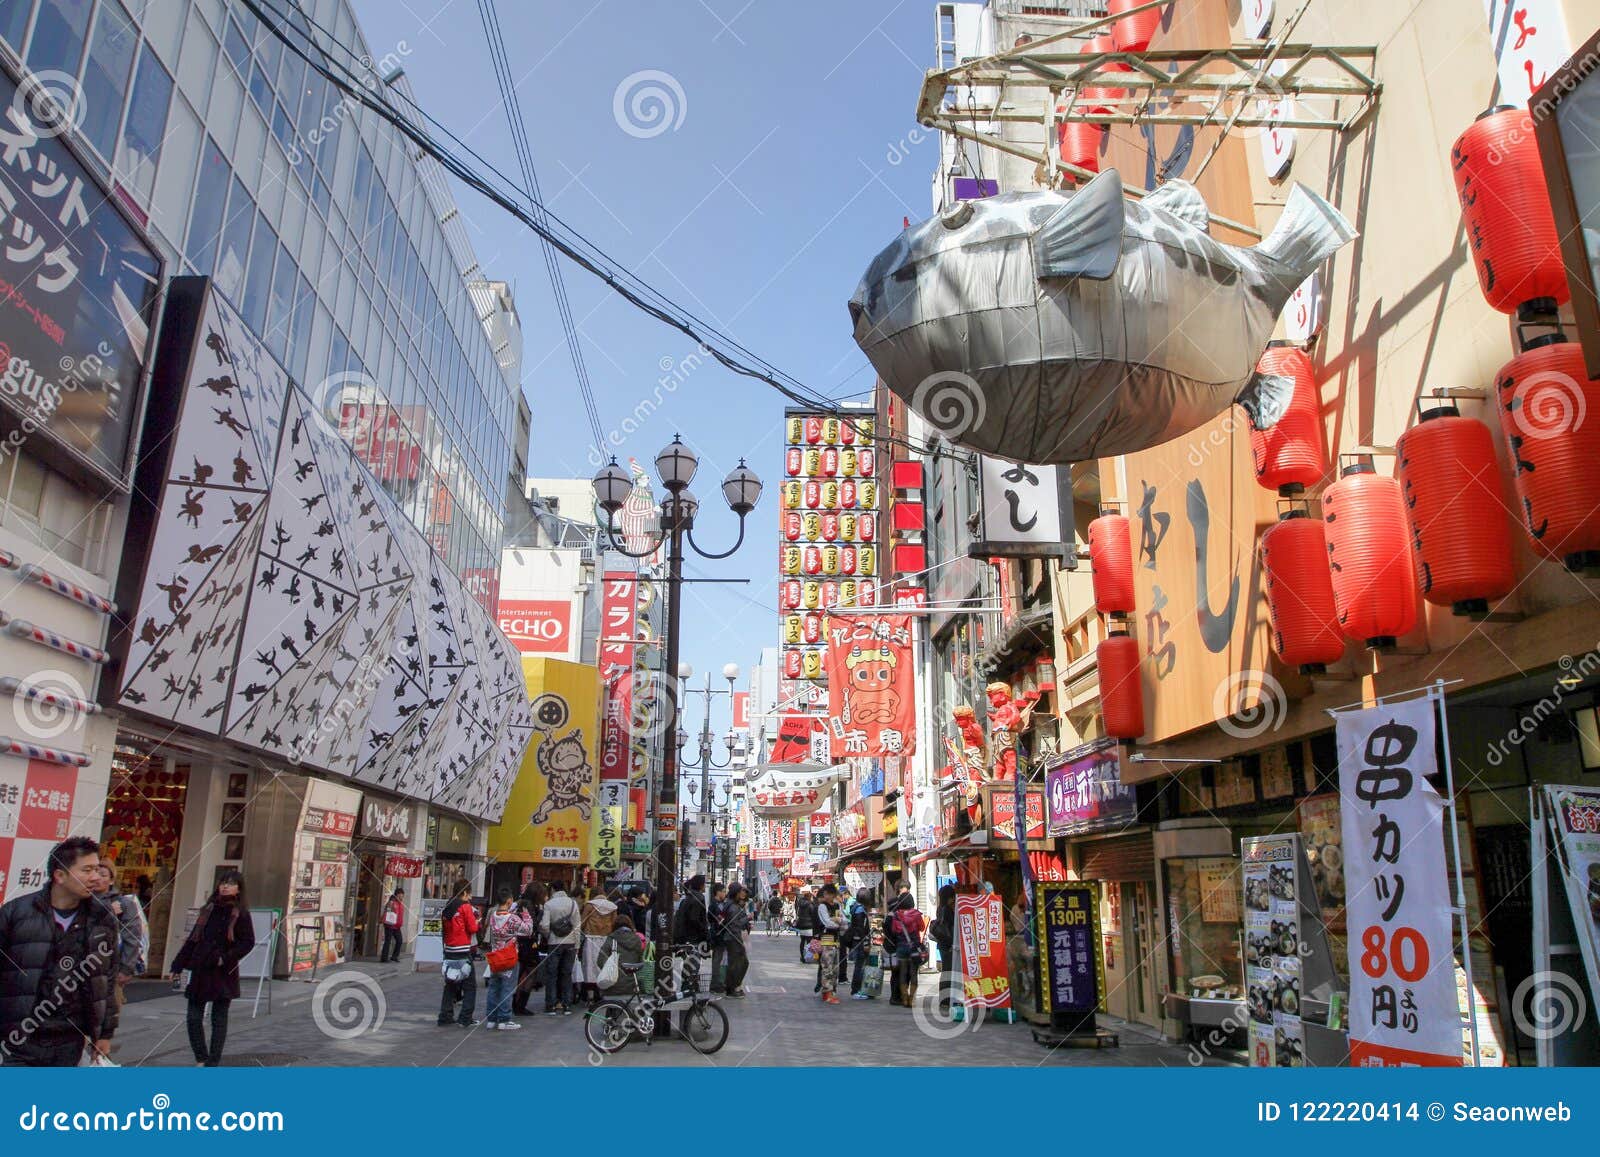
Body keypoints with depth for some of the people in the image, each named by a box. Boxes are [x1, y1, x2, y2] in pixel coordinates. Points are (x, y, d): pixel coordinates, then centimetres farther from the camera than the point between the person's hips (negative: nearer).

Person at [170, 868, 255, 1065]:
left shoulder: (240, 913, -4)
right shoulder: (209, 909, 10)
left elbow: (248, 942, -7)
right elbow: (193, 939, 14)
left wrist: (226, 958, -17)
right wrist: (178, 965, 12)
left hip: (223, 974, -4)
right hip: (201, 971, 4)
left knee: (219, 1019, 3)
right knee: (194, 1017, 3)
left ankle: (213, 1063, 12)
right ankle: (201, 1058, 21)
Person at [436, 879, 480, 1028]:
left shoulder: (446, 908, 9)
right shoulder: (466, 907, -11)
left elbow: (443, 928, 15)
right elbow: (473, 928, -11)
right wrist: (476, 922, 8)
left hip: (449, 950, 7)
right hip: (464, 951, -7)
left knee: (450, 984, 15)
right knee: (470, 985, 2)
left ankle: (445, 1017, 15)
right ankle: (466, 1018, -2)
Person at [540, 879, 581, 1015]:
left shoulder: (548, 904, -7)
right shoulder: (573, 903, 0)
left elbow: (544, 926, -12)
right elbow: (577, 926, 0)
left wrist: (547, 937, 9)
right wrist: (576, 946, 6)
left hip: (554, 943, -3)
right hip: (570, 943, 3)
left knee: (551, 975, 6)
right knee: (567, 974, 10)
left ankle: (551, 1006, 6)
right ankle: (566, 1006, 11)